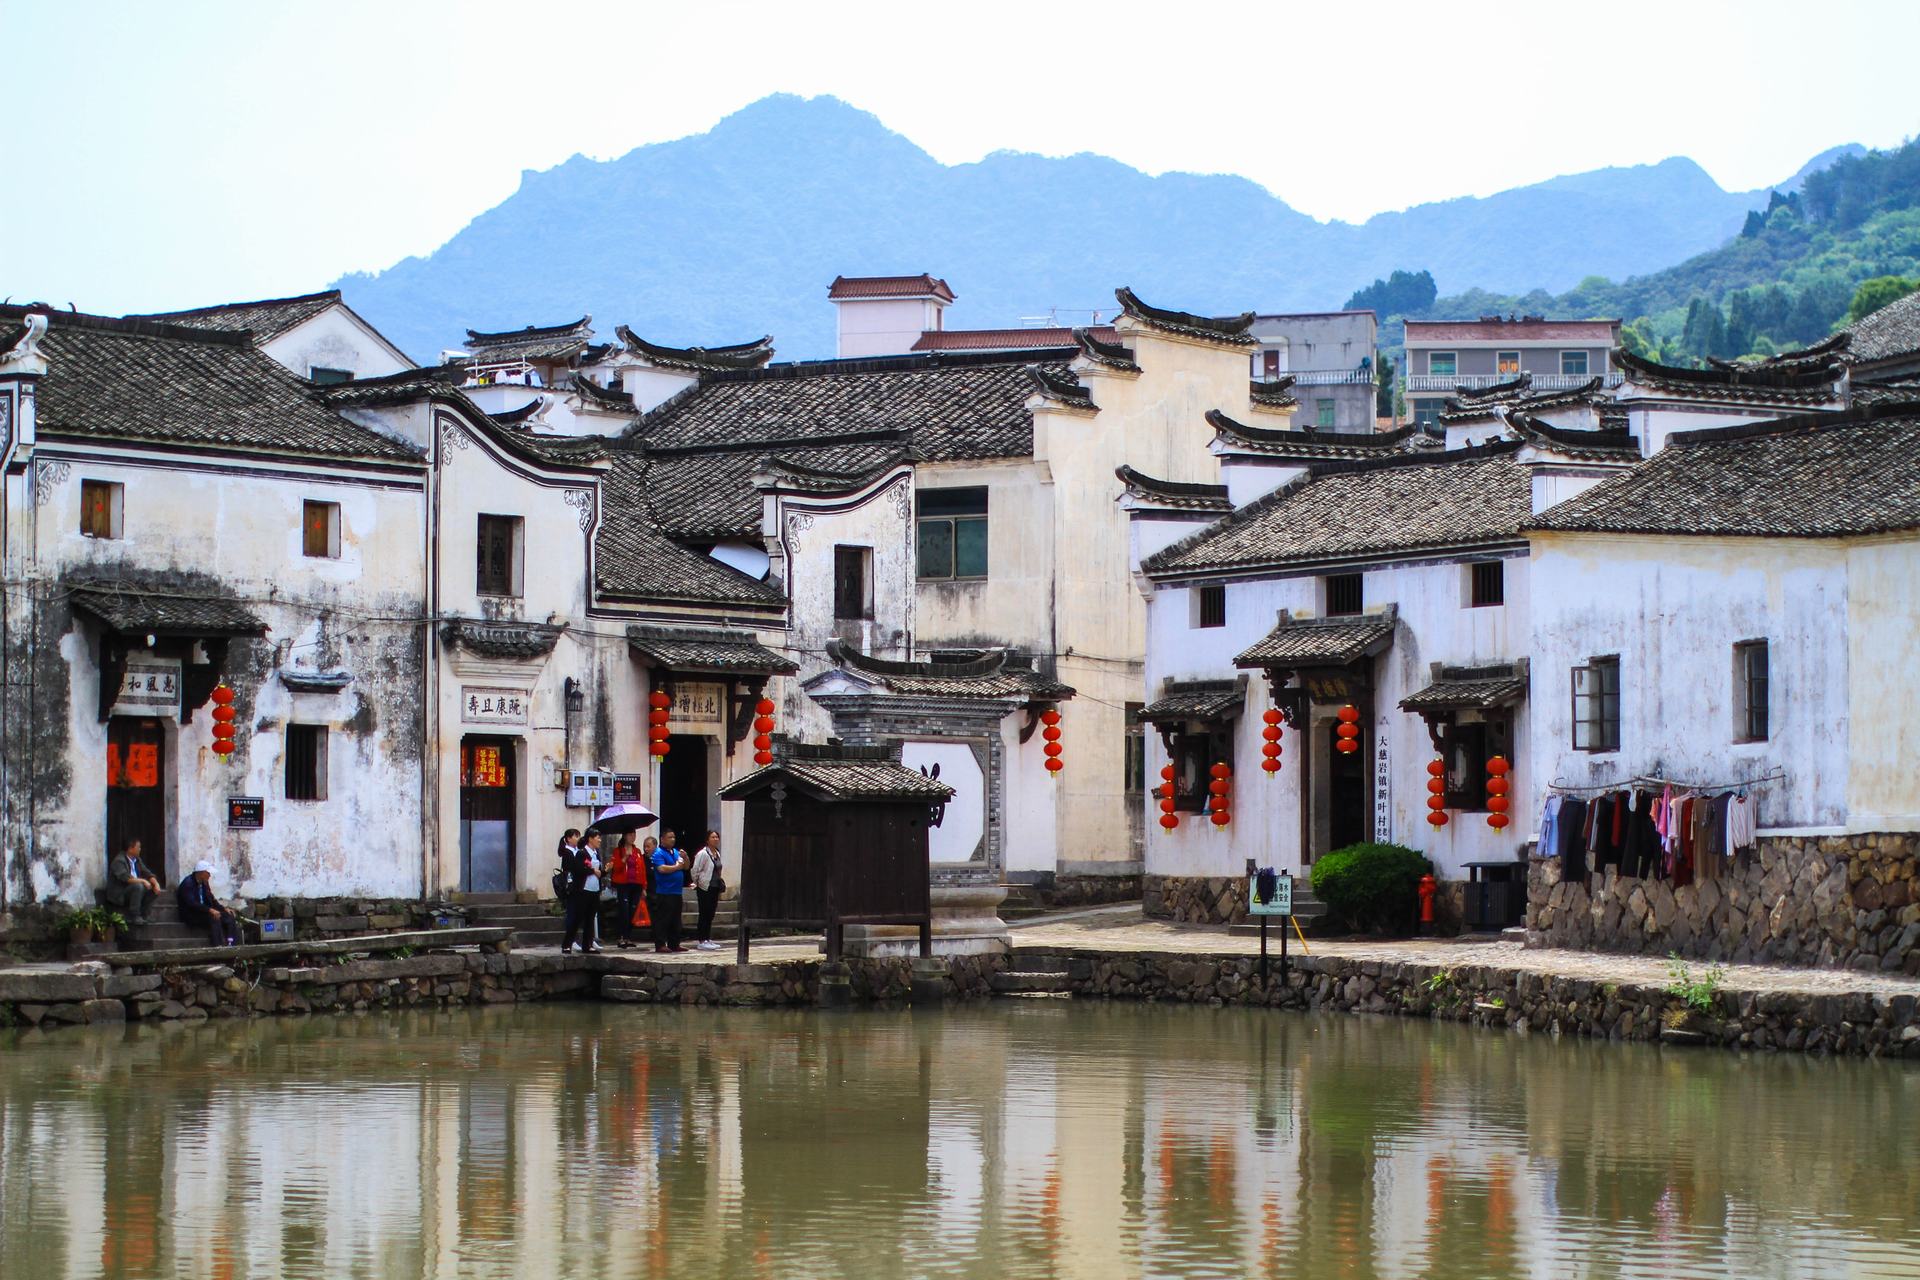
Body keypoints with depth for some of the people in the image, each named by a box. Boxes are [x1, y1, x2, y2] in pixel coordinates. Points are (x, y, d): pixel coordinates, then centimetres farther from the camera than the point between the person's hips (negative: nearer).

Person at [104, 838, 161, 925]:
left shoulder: (137, 860, 10)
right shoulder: (119, 861, -16)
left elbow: (147, 873, 8)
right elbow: (125, 878, -30)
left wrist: (156, 883, -11)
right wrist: (143, 881, -30)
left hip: (134, 889, 8)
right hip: (119, 894, -8)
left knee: (154, 889, -7)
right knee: (138, 886, -33)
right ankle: (134, 917, -26)